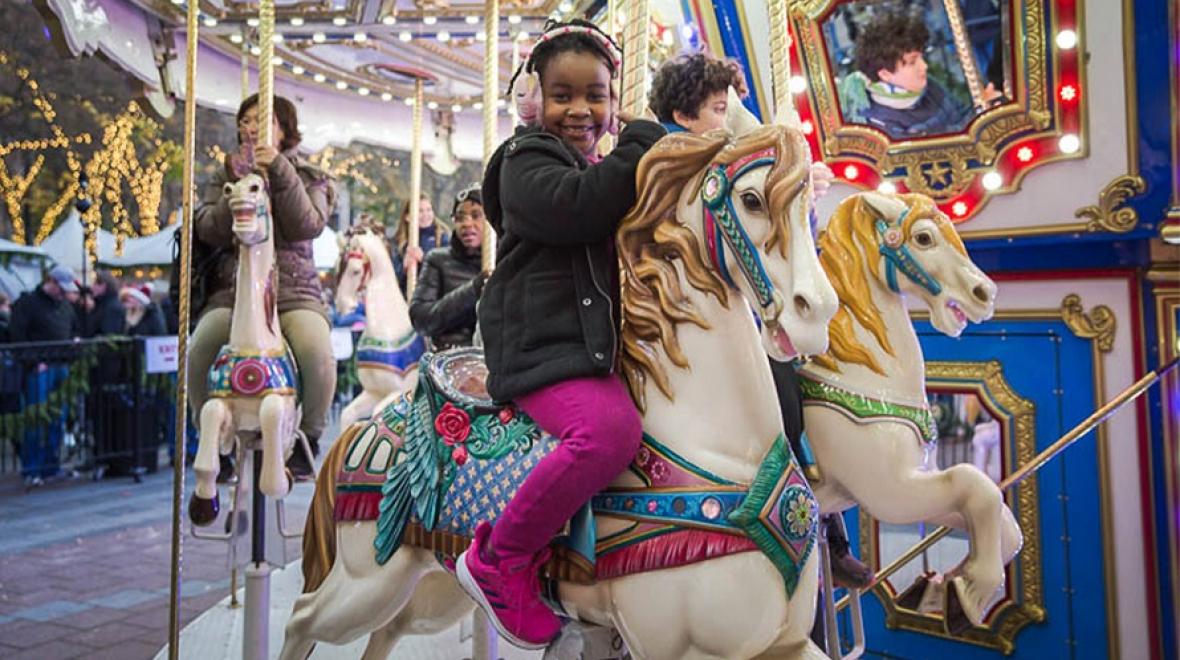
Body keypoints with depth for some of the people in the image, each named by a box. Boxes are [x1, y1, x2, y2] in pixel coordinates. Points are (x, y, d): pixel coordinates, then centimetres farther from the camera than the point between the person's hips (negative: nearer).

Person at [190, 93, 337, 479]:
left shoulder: (308, 178, 12)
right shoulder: (227, 177, 17)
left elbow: (307, 227, -8)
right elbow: (209, 231, 0)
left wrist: (281, 173, -15)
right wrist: (241, 184, -9)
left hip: (293, 290, -2)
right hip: (234, 289, 2)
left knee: (318, 353, -31)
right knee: (198, 353, -26)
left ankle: (308, 439, -8)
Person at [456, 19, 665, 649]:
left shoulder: (608, 169, 23)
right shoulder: (527, 161, -1)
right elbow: (577, 208, -21)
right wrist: (642, 144, -12)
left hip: (603, 348, 9)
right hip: (543, 349, -9)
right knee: (611, 427, -34)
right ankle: (500, 558, -17)